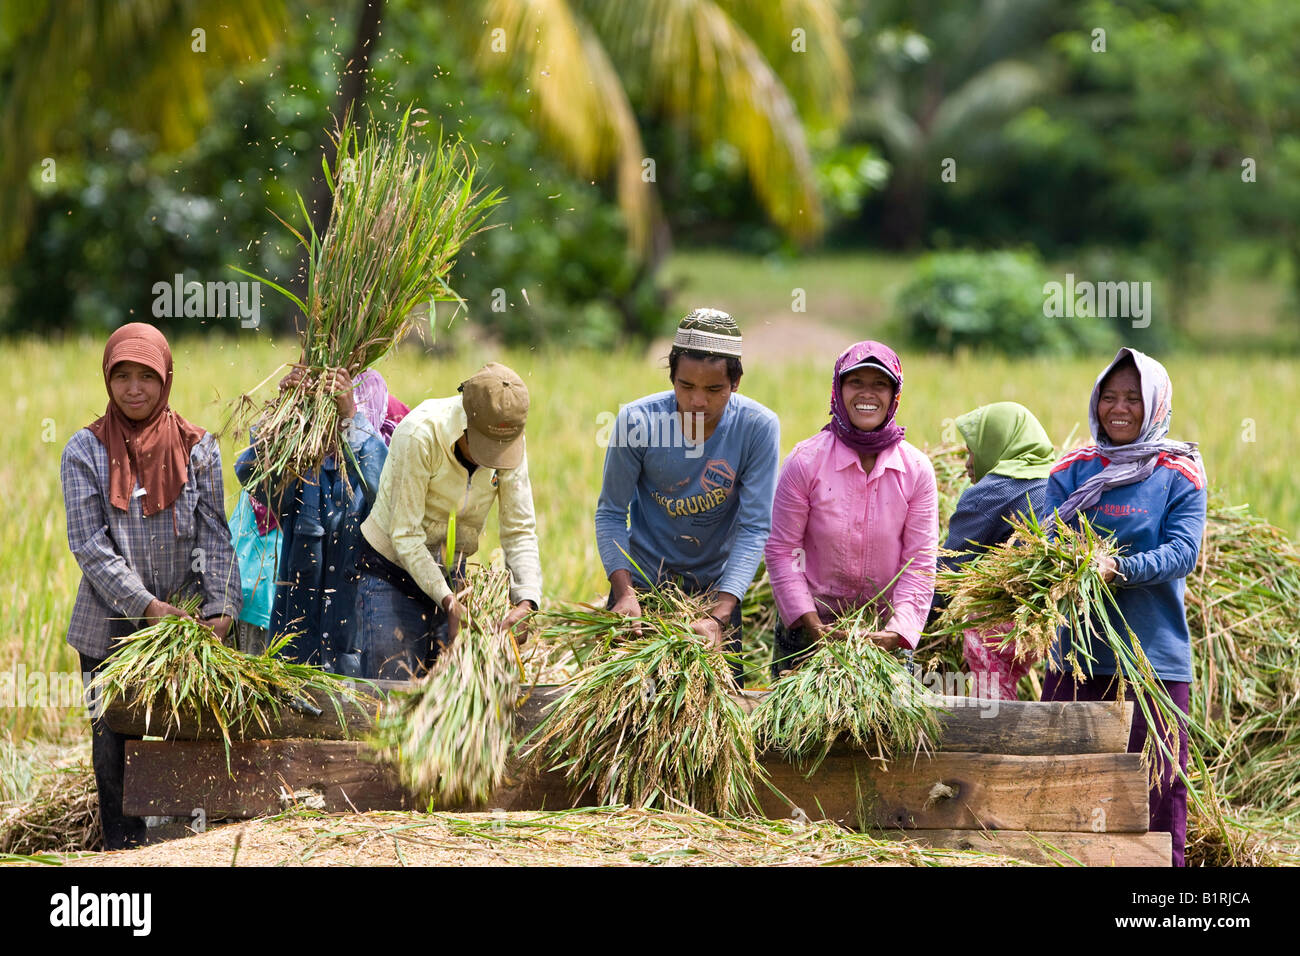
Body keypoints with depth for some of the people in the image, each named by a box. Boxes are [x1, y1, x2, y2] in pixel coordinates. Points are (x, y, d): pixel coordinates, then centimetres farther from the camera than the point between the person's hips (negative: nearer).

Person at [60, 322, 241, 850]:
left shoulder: (197, 448, 4)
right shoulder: (85, 450, -1)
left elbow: (214, 534, 2)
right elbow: (88, 543, -7)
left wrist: (220, 605, -14)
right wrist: (146, 606, -17)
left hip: (184, 624, 1)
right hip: (110, 626, -1)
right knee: (114, 746, 4)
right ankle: (123, 850, 12)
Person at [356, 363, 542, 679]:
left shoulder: (510, 442, -12)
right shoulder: (420, 434, -27)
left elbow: (520, 531, -9)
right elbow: (406, 535, -24)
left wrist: (526, 602, -25)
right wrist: (448, 600, -30)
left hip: (450, 573, 5)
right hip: (392, 570, -5)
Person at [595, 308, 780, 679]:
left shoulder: (758, 427, -19)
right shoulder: (637, 421, -18)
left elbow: (754, 528, -19)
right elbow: (611, 513, -10)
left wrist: (718, 616, -29)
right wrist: (624, 590, -26)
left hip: (716, 590, 0)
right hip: (642, 581, 0)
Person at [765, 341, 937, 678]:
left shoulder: (916, 470, -4)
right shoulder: (805, 462, -9)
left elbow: (920, 562, -5)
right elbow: (780, 551, -5)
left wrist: (897, 631, -18)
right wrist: (811, 623, -14)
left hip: (885, 629, 1)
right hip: (811, 628, -1)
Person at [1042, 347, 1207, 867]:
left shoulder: (1178, 475, 2)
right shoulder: (1073, 471, 11)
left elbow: (1183, 552, -10)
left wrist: (1119, 569, -27)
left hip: (1155, 648, -3)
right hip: (1078, 644, 3)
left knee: (1158, 779, -2)